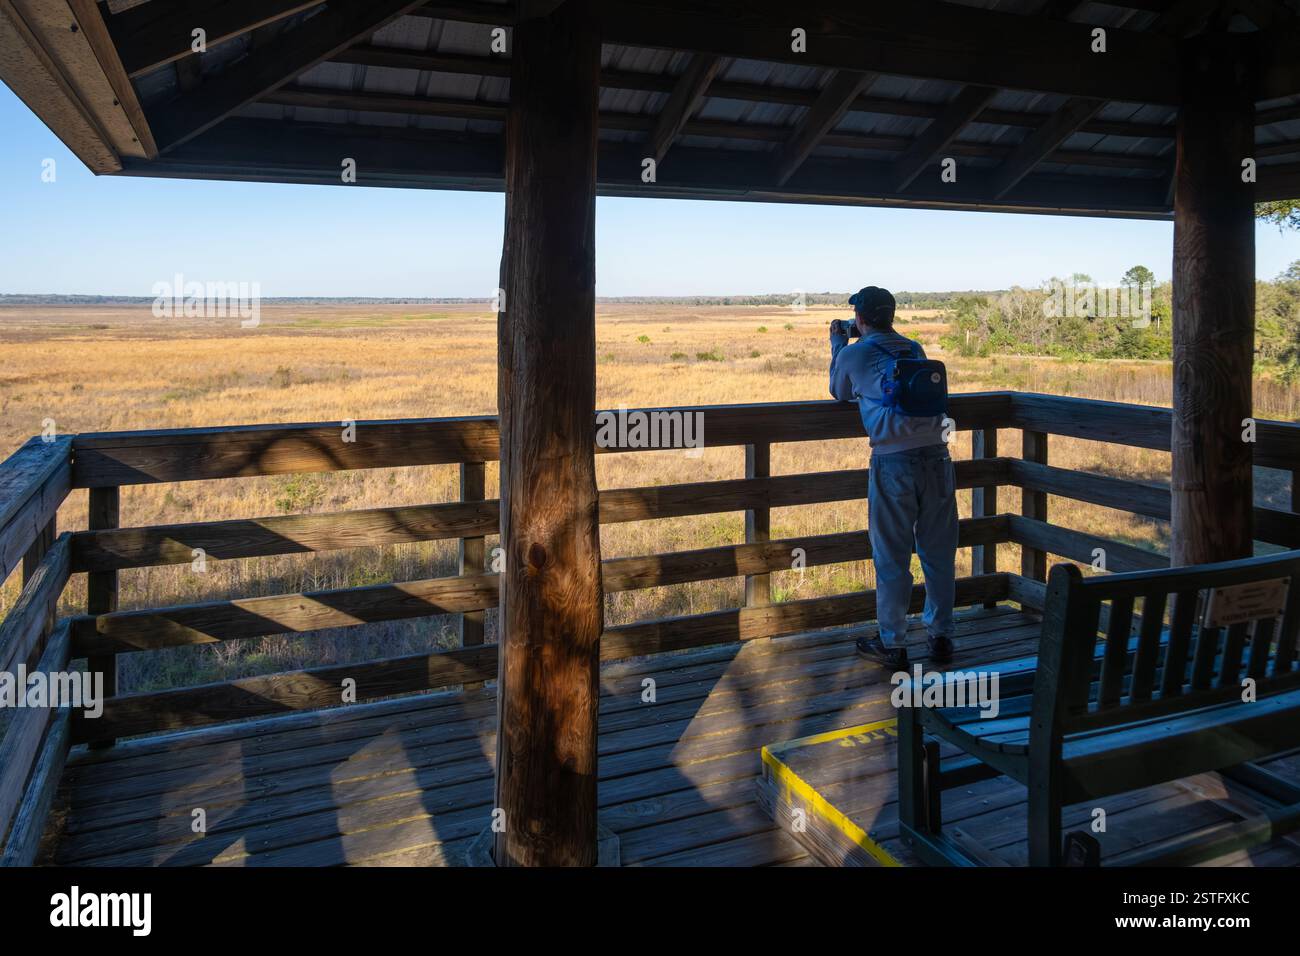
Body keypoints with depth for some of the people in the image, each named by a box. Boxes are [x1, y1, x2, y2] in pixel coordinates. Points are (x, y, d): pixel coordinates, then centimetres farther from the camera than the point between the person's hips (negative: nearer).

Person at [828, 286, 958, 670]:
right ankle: (941, 637, 24)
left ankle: (892, 645, 15)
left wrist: (837, 343, 34)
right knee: (939, 552, 12)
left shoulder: (853, 354, 3)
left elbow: (839, 393, 23)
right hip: (935, 455, 4)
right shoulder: (915, 349, 16)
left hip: (892, 462, -4)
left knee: (892, 557, 5)